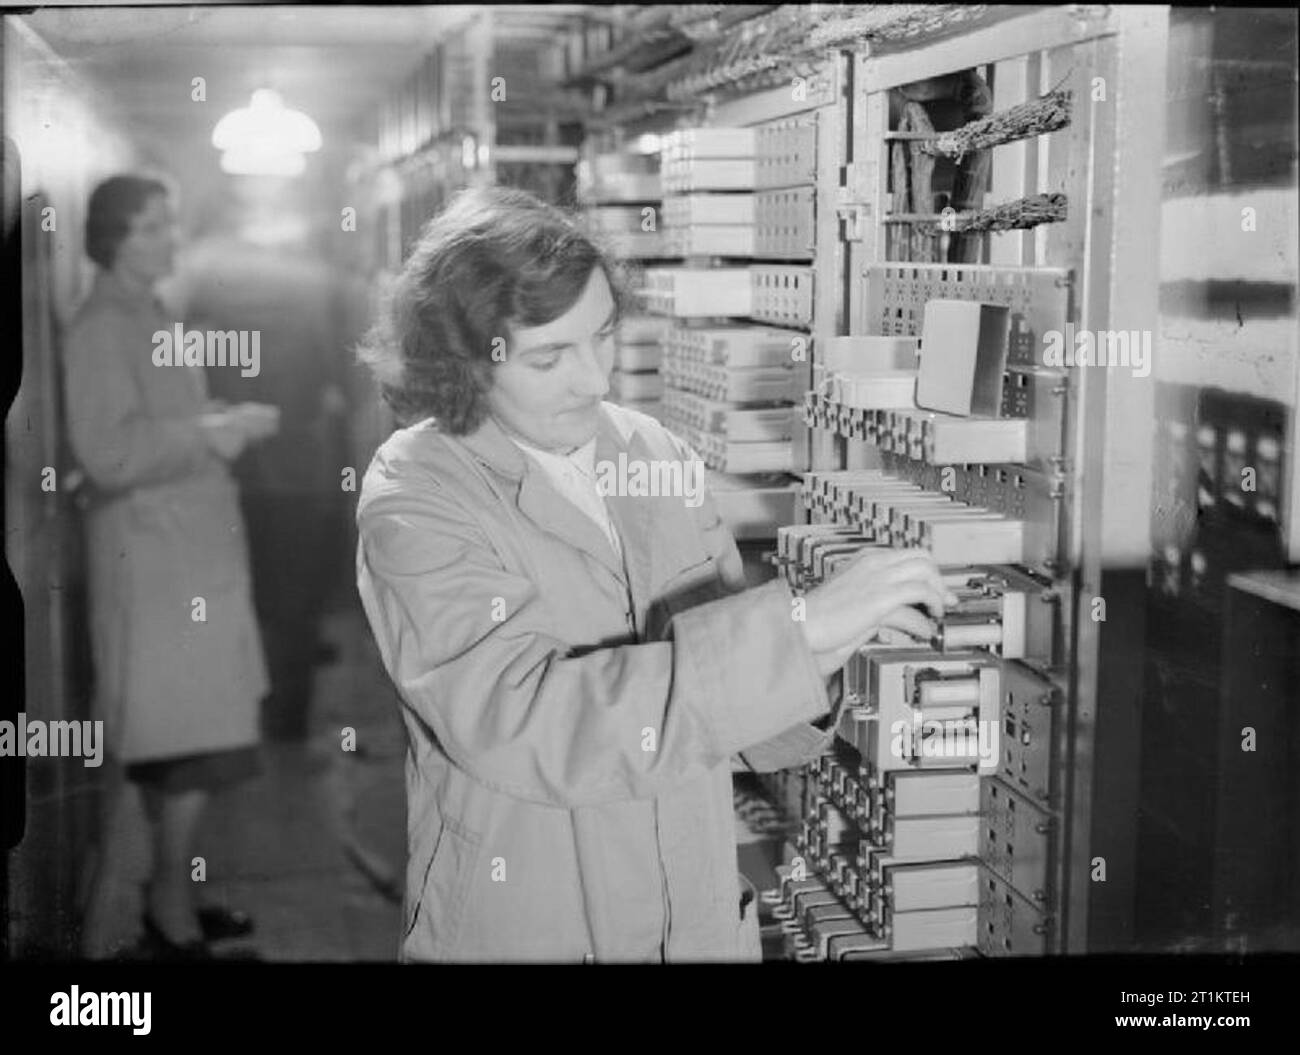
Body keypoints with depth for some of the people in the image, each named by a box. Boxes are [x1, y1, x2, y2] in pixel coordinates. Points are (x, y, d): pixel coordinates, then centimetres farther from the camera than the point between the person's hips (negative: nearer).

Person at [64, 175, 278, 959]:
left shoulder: (157, 319, 18)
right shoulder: (101, 330, -13)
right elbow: (109, 455, -23)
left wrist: (230, 423, 10)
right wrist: (211, 434, -17)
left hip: (195, 554, 9)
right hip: (157, 561, -9)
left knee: (175, 746, 13)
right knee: (195, 747, -8)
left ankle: (172, 901, 22)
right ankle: (174, 920, 3)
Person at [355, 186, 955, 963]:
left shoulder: (660, 455, -2)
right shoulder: (412, 500, -15)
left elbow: (733, 713, 5)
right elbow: (518, 722, -29)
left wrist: (806, 670, -18)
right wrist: (795, 629, -31)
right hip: (521, 931, -4)